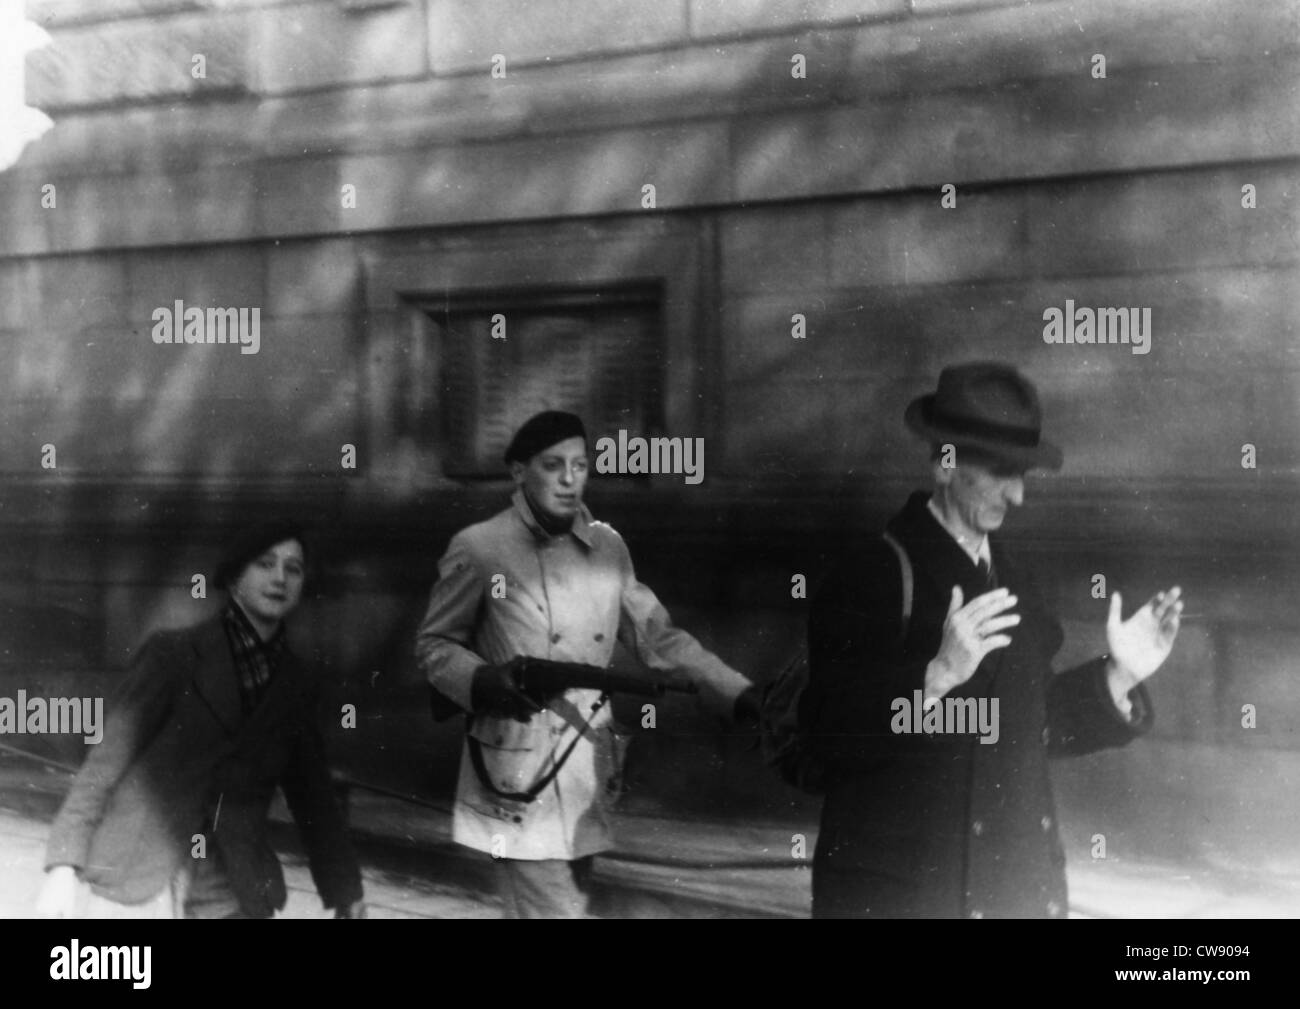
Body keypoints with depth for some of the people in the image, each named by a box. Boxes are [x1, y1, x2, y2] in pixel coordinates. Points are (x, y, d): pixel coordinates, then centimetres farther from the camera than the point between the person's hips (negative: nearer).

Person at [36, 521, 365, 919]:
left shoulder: (296, 686, 9)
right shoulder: (174, 653, -2)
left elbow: (313, 796, 14)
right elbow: (107, 759, -4)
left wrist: (345, 889, 11)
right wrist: (64, 864, -11)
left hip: (230, 897, 3)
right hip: (132, 886, -3)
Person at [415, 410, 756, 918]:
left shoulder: (608, 547, 6)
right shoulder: (477, 549, -7)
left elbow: (657, 636, 9)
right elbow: (433, 644, 1)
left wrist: (741, 697, -1)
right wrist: (482, 681, -20)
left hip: (590, 770, 5)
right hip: (518, 772, -5)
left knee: (573, 903, 16)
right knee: (553, 910, -9)